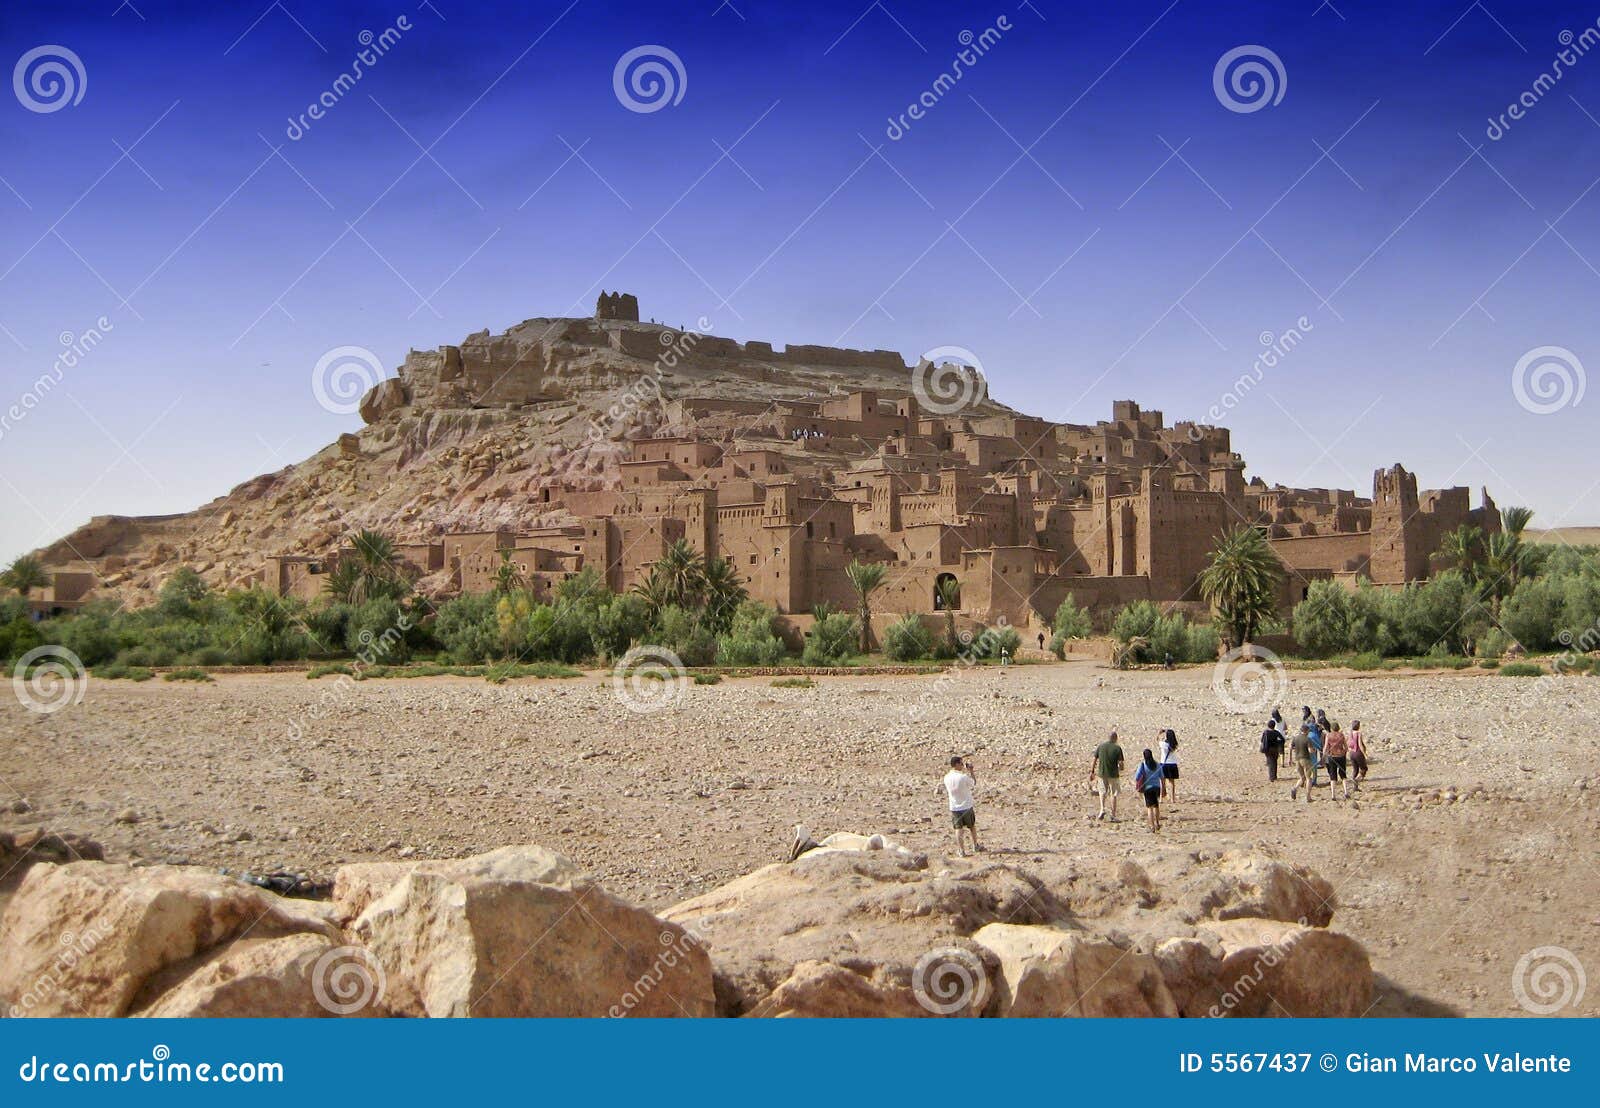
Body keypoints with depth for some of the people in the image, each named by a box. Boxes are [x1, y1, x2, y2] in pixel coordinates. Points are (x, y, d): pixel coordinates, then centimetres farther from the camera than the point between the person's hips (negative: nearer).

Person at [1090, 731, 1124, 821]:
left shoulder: (1100, 746, -1)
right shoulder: (1117, 748, -9)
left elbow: (1094, 760, 0)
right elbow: (1120, 763, -10)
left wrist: (1092, 772, 7)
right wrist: (1120, 768, 13)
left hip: (1101, 773, 2)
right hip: (1113, 775, -2)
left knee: (1102, 792, 21)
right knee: (1113, 794, 10)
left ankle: (1102, 810, 3)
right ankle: (1113, 815, 10)